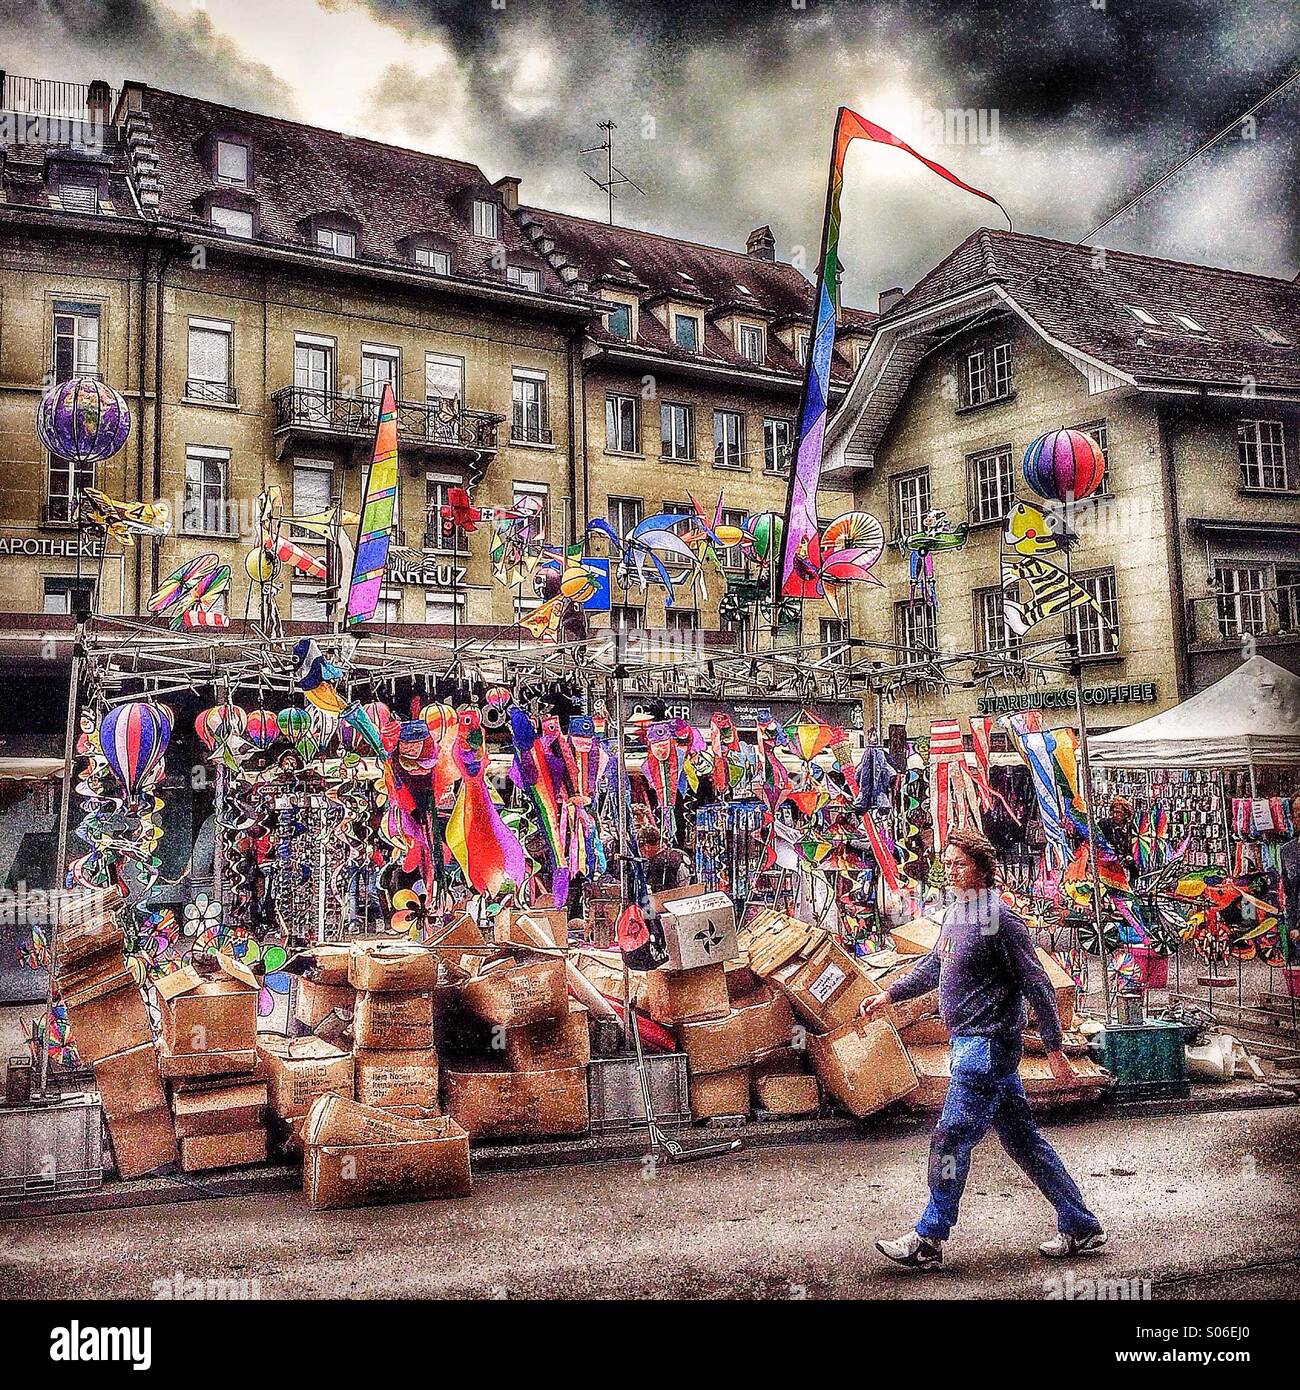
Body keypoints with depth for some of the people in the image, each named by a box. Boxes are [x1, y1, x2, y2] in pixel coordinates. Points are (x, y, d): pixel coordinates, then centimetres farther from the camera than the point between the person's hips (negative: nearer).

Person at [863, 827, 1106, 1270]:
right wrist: (889, 994, 21)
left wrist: (1054, 1048, -13)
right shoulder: (953, 914, 10)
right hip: (969, 1042, 10)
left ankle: (927, 1242, 5)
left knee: (950, 1138, -5)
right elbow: (933, 966, 25)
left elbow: (1037, 986, -15)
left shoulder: (1000, 922, -17)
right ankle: (1081, 1229, 25)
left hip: (987, 1043, -10)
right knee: (1021, 1137, 15)